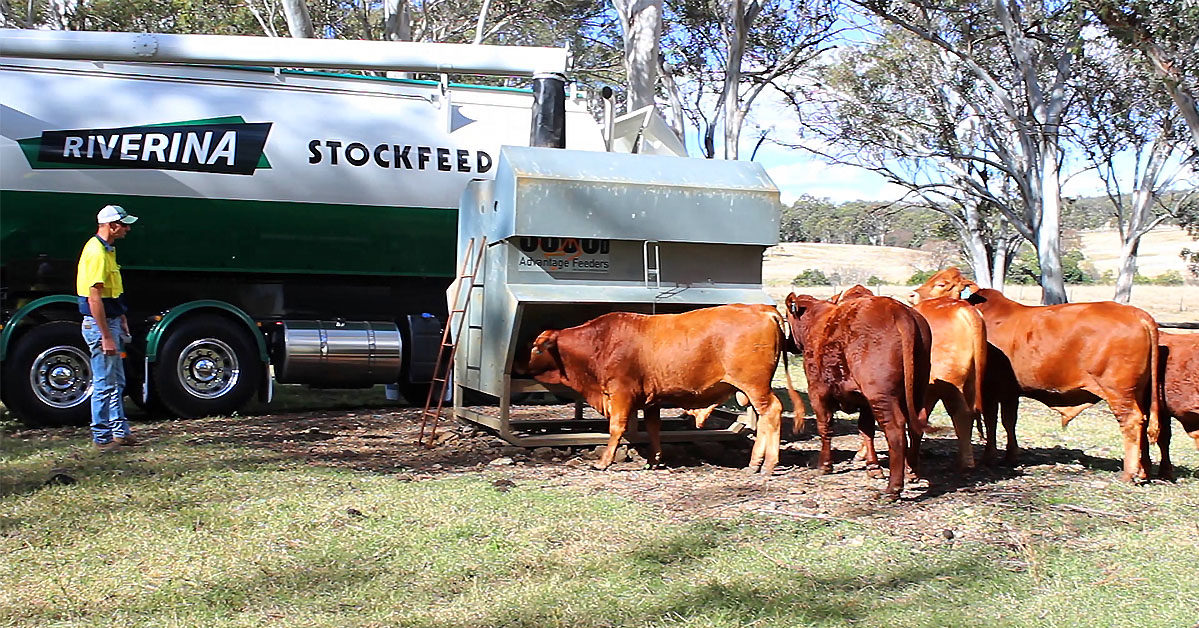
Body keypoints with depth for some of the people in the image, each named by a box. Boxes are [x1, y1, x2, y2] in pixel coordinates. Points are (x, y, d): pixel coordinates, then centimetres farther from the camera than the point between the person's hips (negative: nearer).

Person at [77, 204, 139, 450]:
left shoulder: (107, 249, 13)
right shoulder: (97, 252, -19)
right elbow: (94, 298, -23)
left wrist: (121, 320, 21)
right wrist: (106, 336, -24)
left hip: (110, 322, 11)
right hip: (99, 325, -11)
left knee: (117, 382, 16)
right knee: (104, 384, -3)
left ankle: (120, 431, 24)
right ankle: (102, 437, 6)